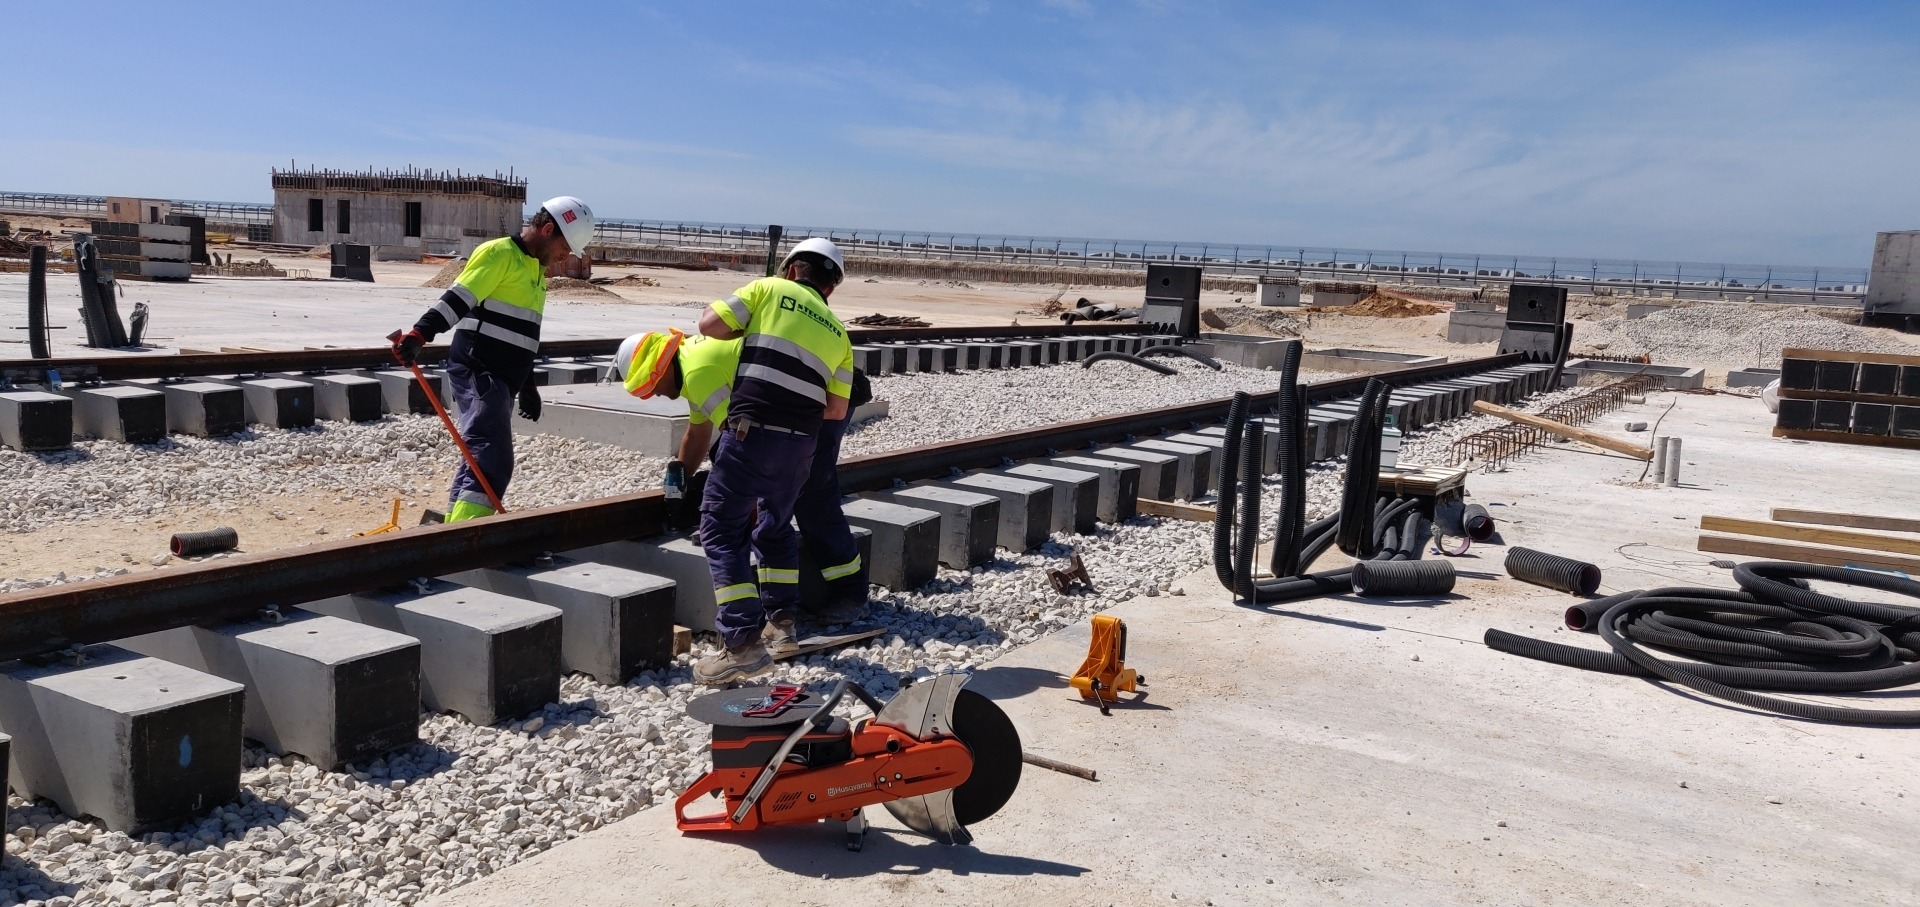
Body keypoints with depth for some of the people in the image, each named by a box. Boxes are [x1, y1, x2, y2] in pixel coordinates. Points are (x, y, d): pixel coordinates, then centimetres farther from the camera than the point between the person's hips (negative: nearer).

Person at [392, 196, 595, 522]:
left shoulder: (536, 267, 22)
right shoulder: (499, 252, -7)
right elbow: (458, 298, -19)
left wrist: (527, 384, 29)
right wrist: (419, 334, -31)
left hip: (499, 379, 10)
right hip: (477, 373, -10)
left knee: (480, 456, 14)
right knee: (492, 460, -20)